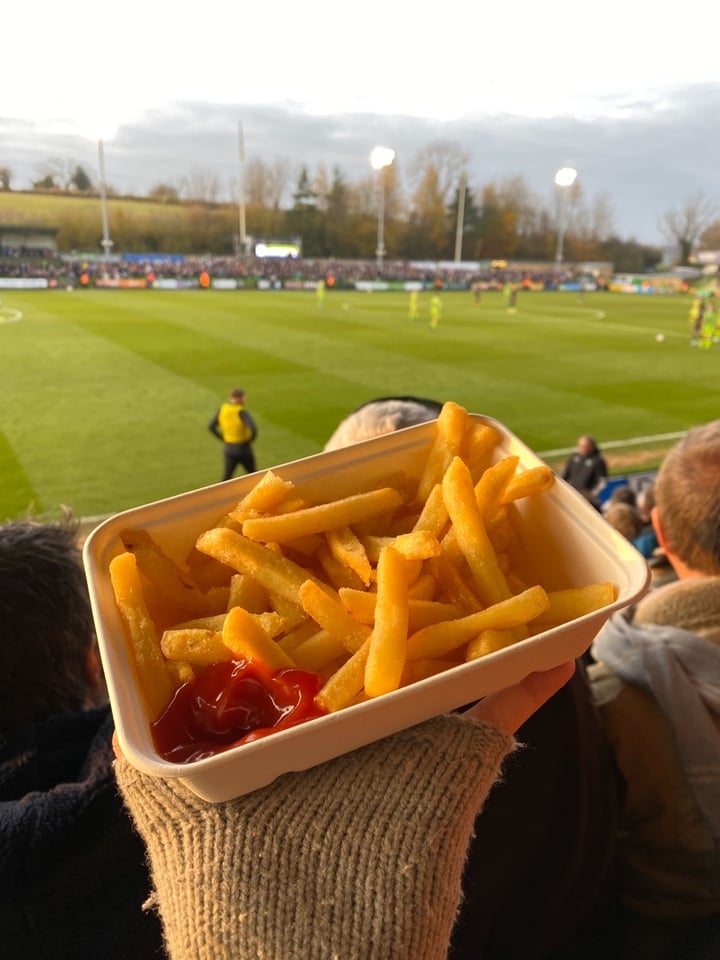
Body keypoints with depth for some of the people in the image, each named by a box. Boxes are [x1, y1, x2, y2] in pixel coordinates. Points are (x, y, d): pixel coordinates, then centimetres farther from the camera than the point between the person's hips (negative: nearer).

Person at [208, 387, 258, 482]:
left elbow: (211, 427, 0)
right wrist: (250, 440, -13)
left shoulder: (222, 409, -5)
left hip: (228, 448, 4)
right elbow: (253, 429, -34)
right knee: (252, 474, 19)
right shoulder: (242, 412, -22)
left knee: (226, 478, 8)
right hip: (243, 449, -4)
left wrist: (224, 439, 7)